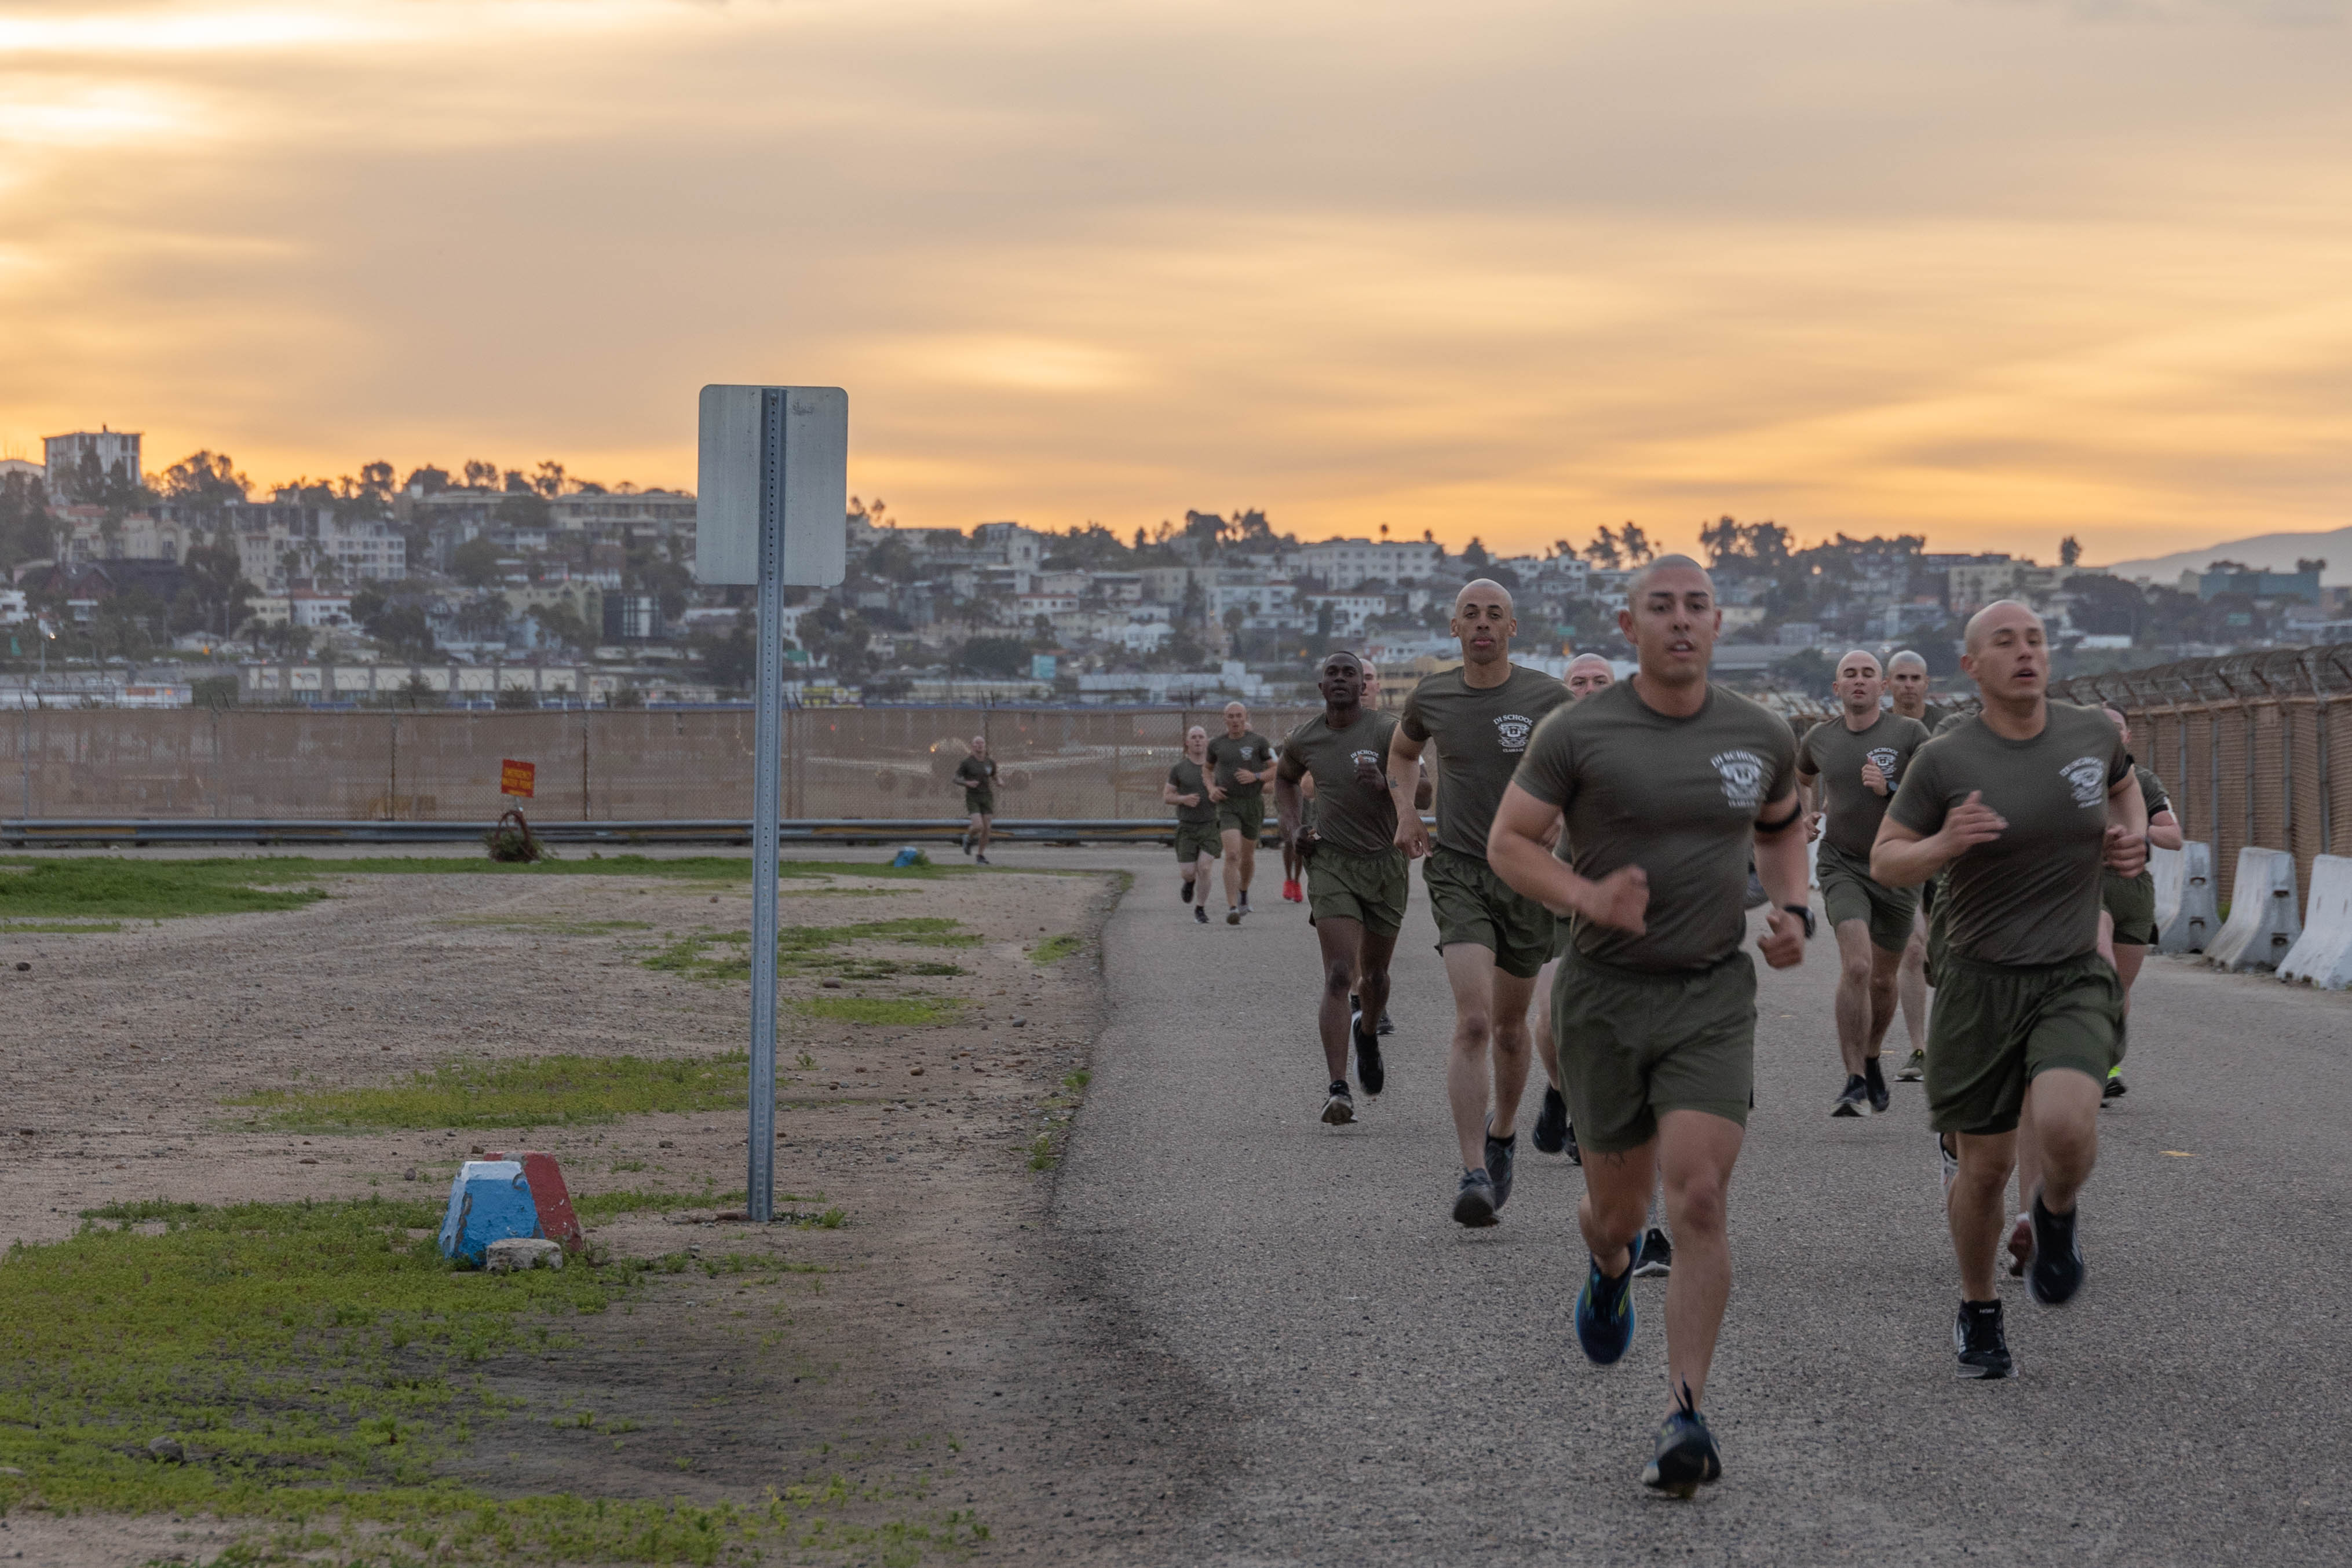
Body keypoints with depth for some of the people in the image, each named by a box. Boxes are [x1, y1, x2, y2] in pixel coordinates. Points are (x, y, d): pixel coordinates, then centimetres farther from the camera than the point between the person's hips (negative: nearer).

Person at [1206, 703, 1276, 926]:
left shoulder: (1259, 742, -3)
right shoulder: (1217, 744, 4)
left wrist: (1256, 776, -20)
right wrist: (1211, 789, 2)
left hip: (1253, 804, 0)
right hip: (1228, 805, 0)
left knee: (1247, 856, 15)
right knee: (1232, 855, -17)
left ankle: (1244, 893, 44)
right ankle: (1232, 908, -20)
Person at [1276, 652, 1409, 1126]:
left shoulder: (1387, 731, -9)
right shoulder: (1304, 740, 0)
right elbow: (1284, 779, 22)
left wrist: (1385, 785, -35)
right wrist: (1292, 829, 7)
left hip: (1385, 861, 0)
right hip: (1331, 861, 0)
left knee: (1375, 974, 15)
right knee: (1339, 976, -15)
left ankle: (1367, 1033, 51)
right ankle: (1338, 1089, -21)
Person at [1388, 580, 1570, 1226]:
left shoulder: (1547, 698, -6)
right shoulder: (1432, 697, 1)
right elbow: (1403, 750, 23)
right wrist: (1405, 811, 7)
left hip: (1529, 876, 1)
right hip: (1458, 872, -1)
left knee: (1510, 1028, 15)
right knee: (1473, 1022, -17)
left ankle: (1503, 1132, 42)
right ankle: (1474, 1173, -19)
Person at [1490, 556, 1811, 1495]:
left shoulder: (1761, 737, 3)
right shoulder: (1578, 733, -7)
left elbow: (1782, 826, 23)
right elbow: (1507, 844, -4)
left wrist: (1792, 911, 5)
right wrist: (1588, 898, -21)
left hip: (1714, 997, 1)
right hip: (1604, 994, -1)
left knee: (1699, 1200, -15)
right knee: (1618, 1204, 13)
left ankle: (1686, 1418, -12)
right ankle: (1609, 1266, 52)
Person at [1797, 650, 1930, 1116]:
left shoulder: (1910, 733, -6)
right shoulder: (1819, 738, 2)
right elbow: (1805, 775, 27)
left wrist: (1889, 788, -24)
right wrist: (1810, 812, 10)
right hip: (1842, 866, -1)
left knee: (1883, 979, 13)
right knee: (1856, 967, -22)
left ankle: (1871, 1058, 42)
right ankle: (1854, 1083, -20)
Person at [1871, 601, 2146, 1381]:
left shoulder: (2091, 731, 0)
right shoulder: (1945, 760, -9)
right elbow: (1886, 861, -3)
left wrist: (2133, 836, 4)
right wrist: (1944, 843, -23)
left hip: (2074, 978, 1)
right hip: (1981, 982, -1)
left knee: (2066, 1127, -25)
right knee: (1984, 1167, 5)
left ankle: (2057, 1211, 10)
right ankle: (1978, 1312, 30)